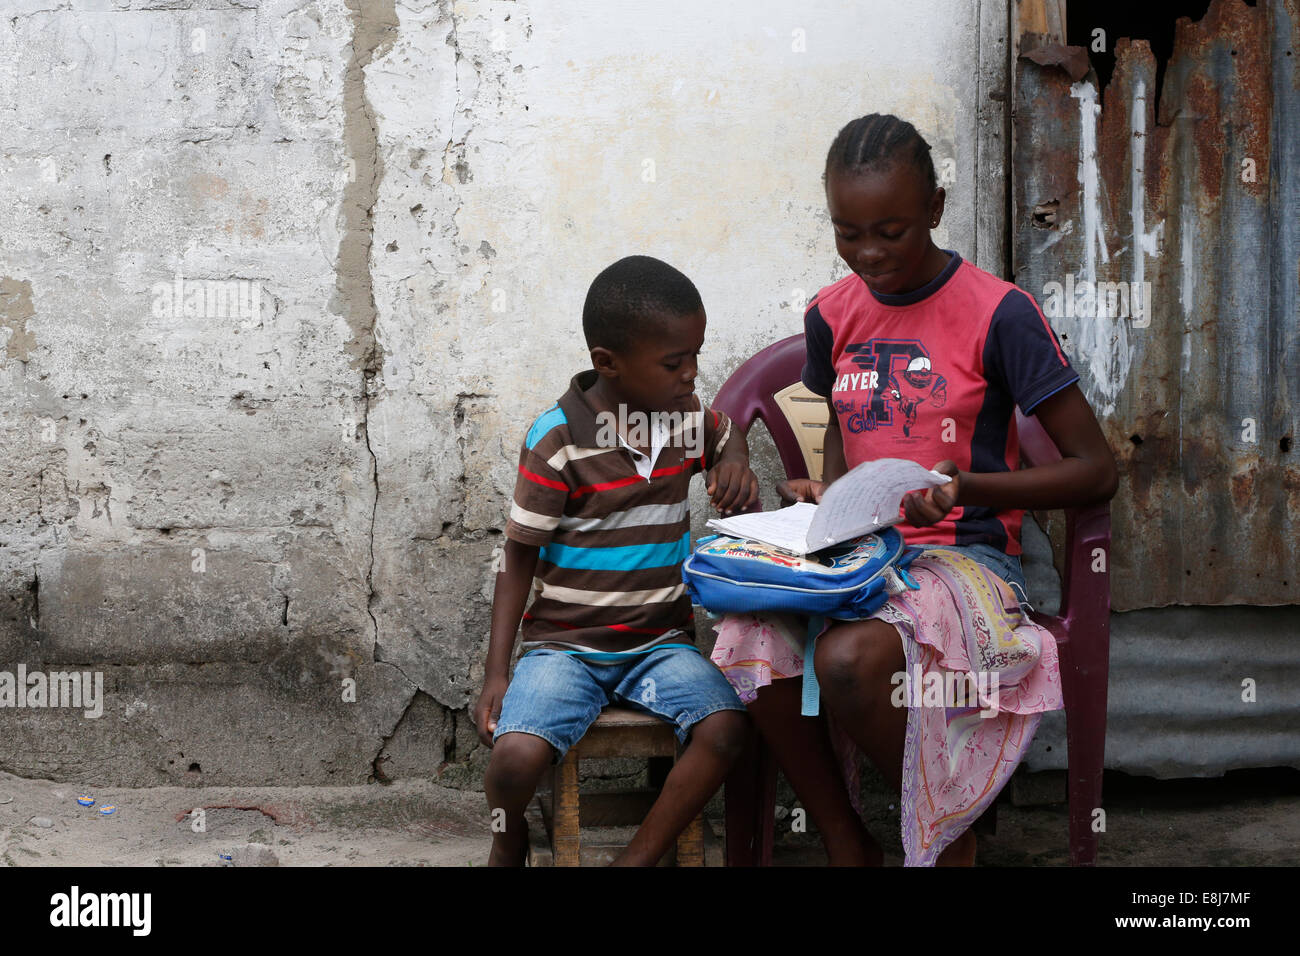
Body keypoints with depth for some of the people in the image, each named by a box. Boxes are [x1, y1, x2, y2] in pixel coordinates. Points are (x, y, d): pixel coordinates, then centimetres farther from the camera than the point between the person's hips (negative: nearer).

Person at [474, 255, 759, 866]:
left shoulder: (688, 418, 3)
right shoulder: (557, 439, -11)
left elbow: (727, 434, 31)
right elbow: (519, 556, -4)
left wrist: (733, 461, 4)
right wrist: (497, 673, -10)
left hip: (660, 639, 4)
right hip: (566, 641, -4)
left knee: (724, 728, -26)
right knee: (516, 757, -29)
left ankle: (636, 860, -11)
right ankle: (508, 847, 7)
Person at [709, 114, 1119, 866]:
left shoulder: (998, 314, -7)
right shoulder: (833, 315, 10)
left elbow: (1097, 471, -7)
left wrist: (966, 487, -19)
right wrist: (824, 495, 3)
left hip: (965, 554, -5)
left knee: (849, 656, -36)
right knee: (748, 642, -28)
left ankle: (948, 835, -6)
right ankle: (847, 843, -9)